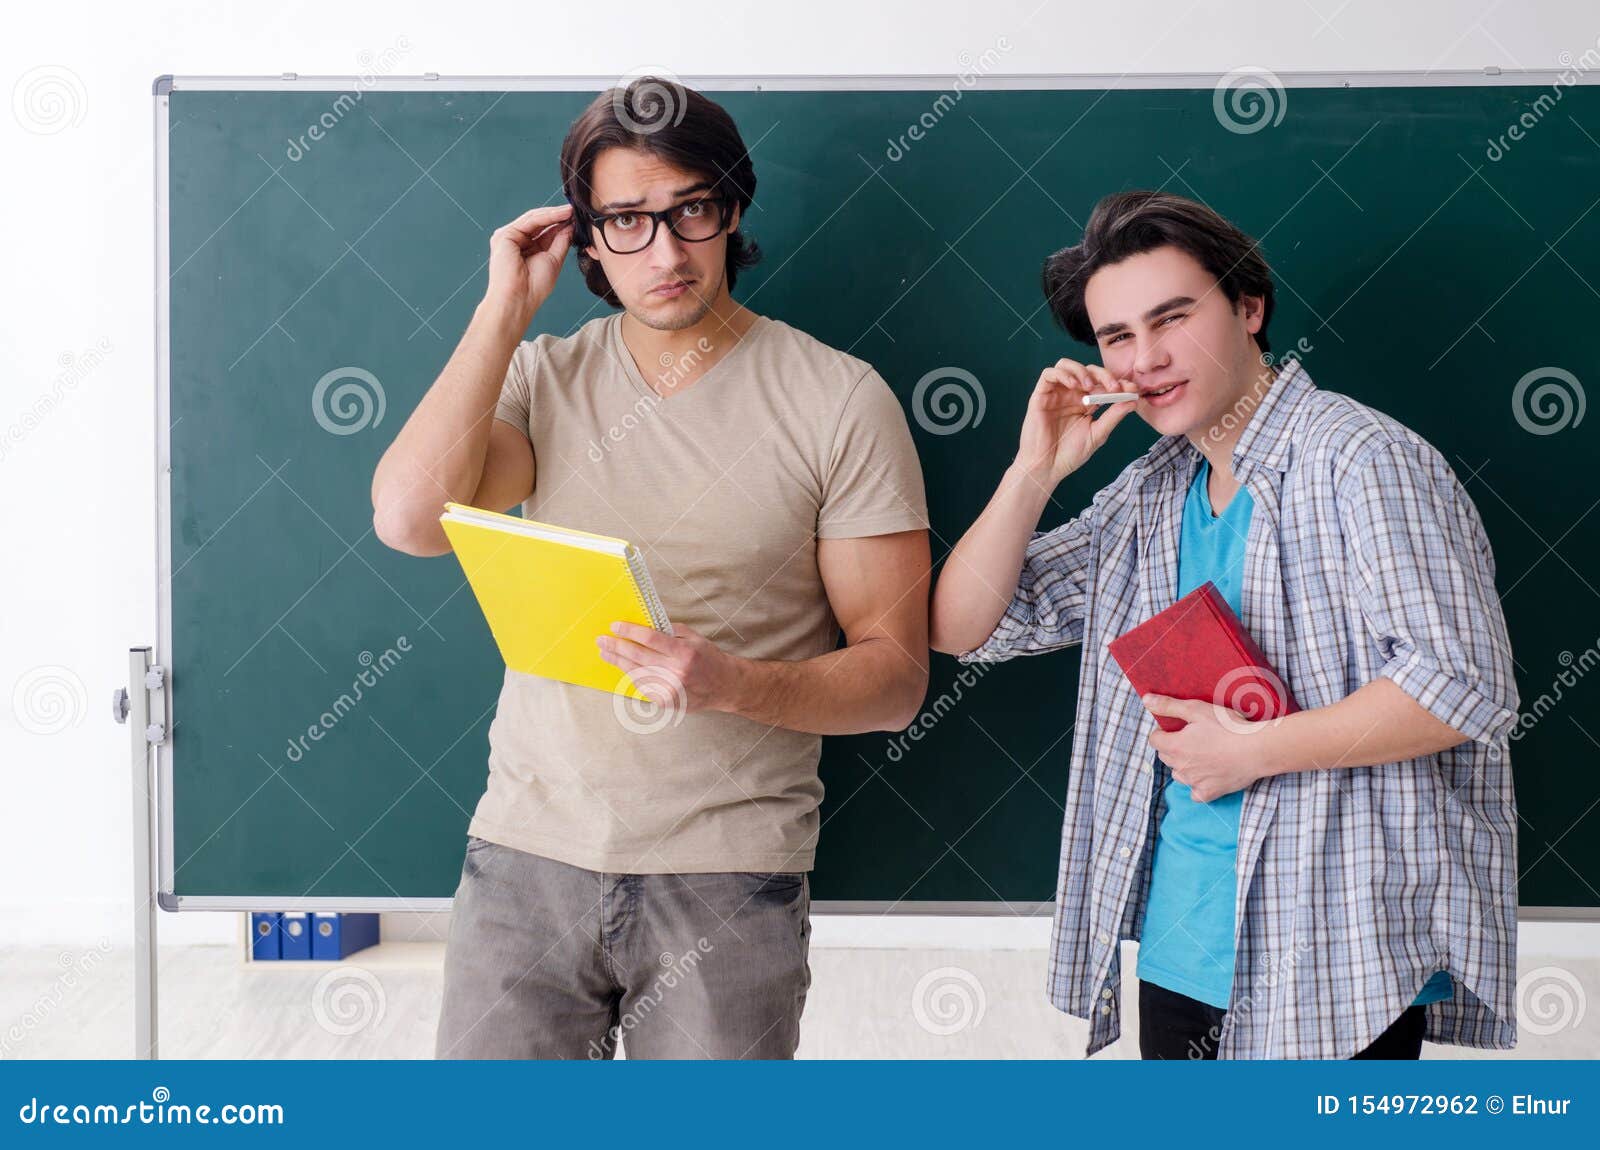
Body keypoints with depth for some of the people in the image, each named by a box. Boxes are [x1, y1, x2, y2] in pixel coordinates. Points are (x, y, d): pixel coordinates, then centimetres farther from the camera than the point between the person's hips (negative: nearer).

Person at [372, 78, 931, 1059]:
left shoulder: (840, 399, -3)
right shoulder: (540, 376, 7)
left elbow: (895, 674, -4)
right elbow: (410, 518, -12)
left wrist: (733, 683, -22)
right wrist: (506, 308, -6)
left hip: (727, 871, -2)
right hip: (528, 852, 2)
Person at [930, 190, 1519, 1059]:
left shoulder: (1362, 459, -12)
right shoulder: (1153, 496, 11)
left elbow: (1462, 687, -20)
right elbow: (961, 628, 11)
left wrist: (1251, 748, -17)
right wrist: (1035, 471, -3)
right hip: (1182, 949, 8)